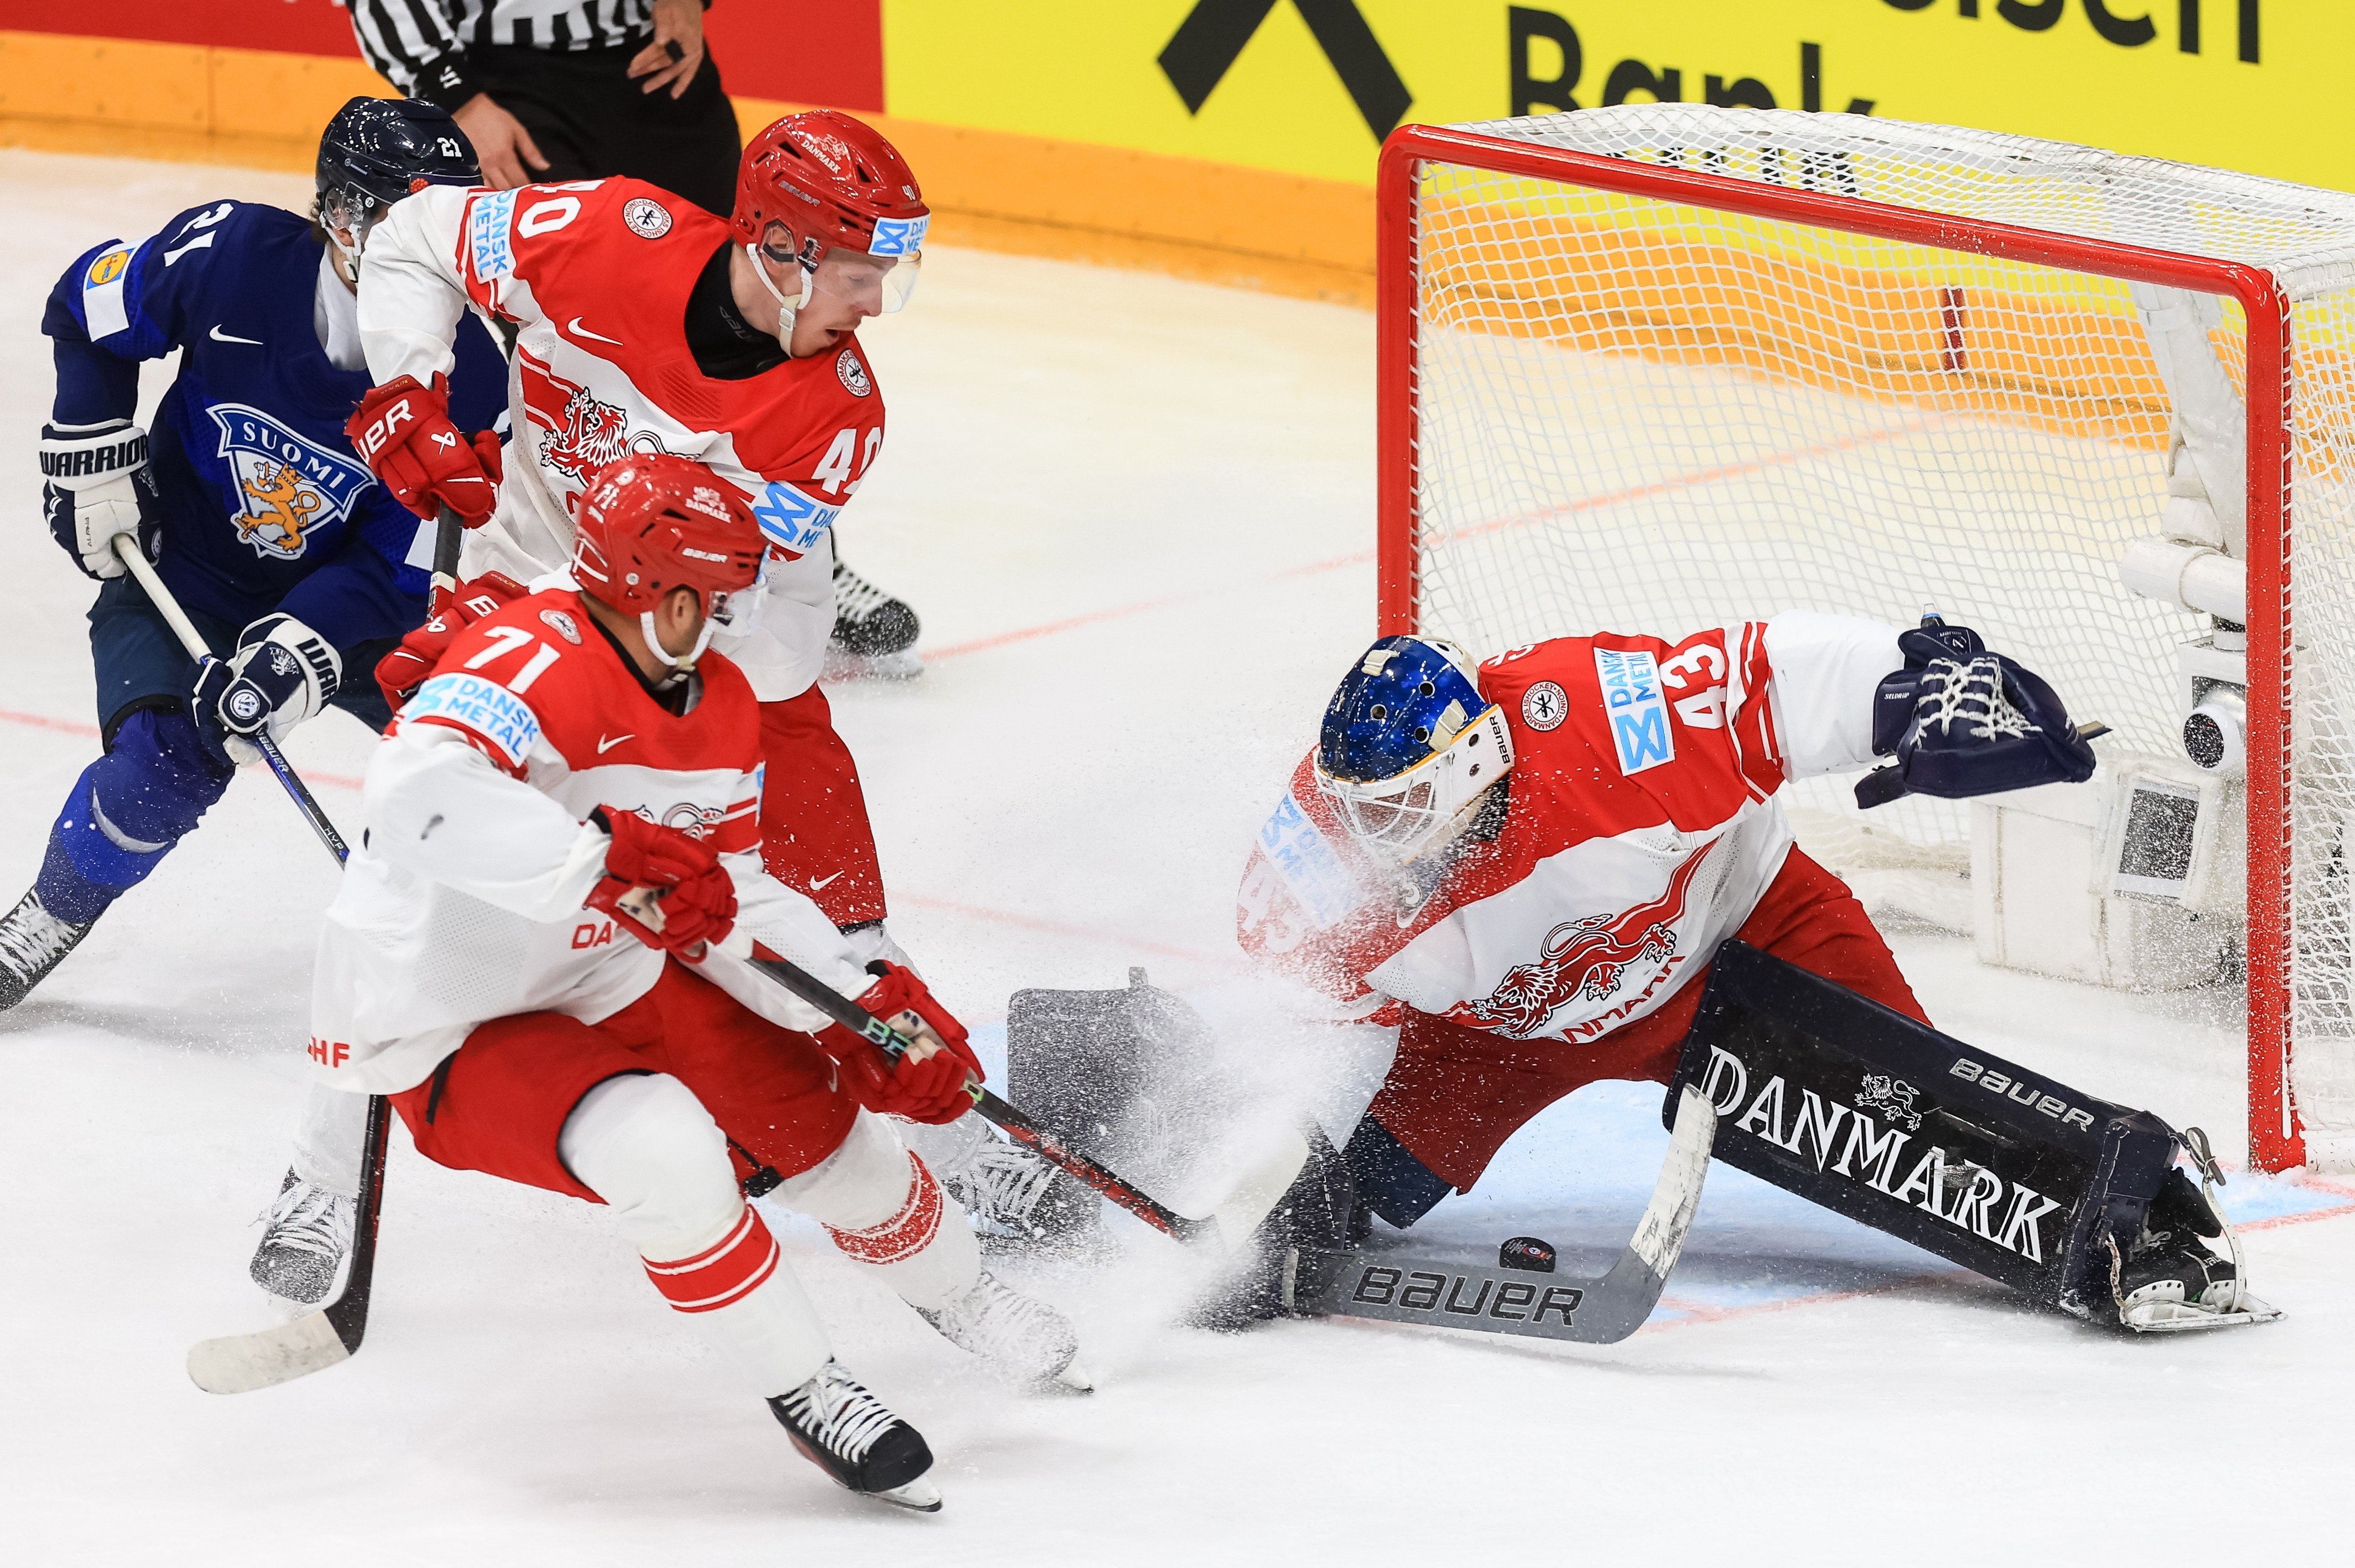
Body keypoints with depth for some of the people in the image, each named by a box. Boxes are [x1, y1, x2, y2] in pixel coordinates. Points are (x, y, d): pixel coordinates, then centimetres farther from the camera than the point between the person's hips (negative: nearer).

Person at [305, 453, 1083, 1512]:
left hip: (599, 986, 9)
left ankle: (960, 1301, 38)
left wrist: (863, 1004, -4)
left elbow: (732, 902, 9)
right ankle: (802, 1393, -11)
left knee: (814, 1113, 5)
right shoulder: (532, 663, -29)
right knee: (659, 1146, -31)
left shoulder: (719, 705, 1)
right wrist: (609, 855, -55)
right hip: (440, 1034, -9)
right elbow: (418, 797, -48)